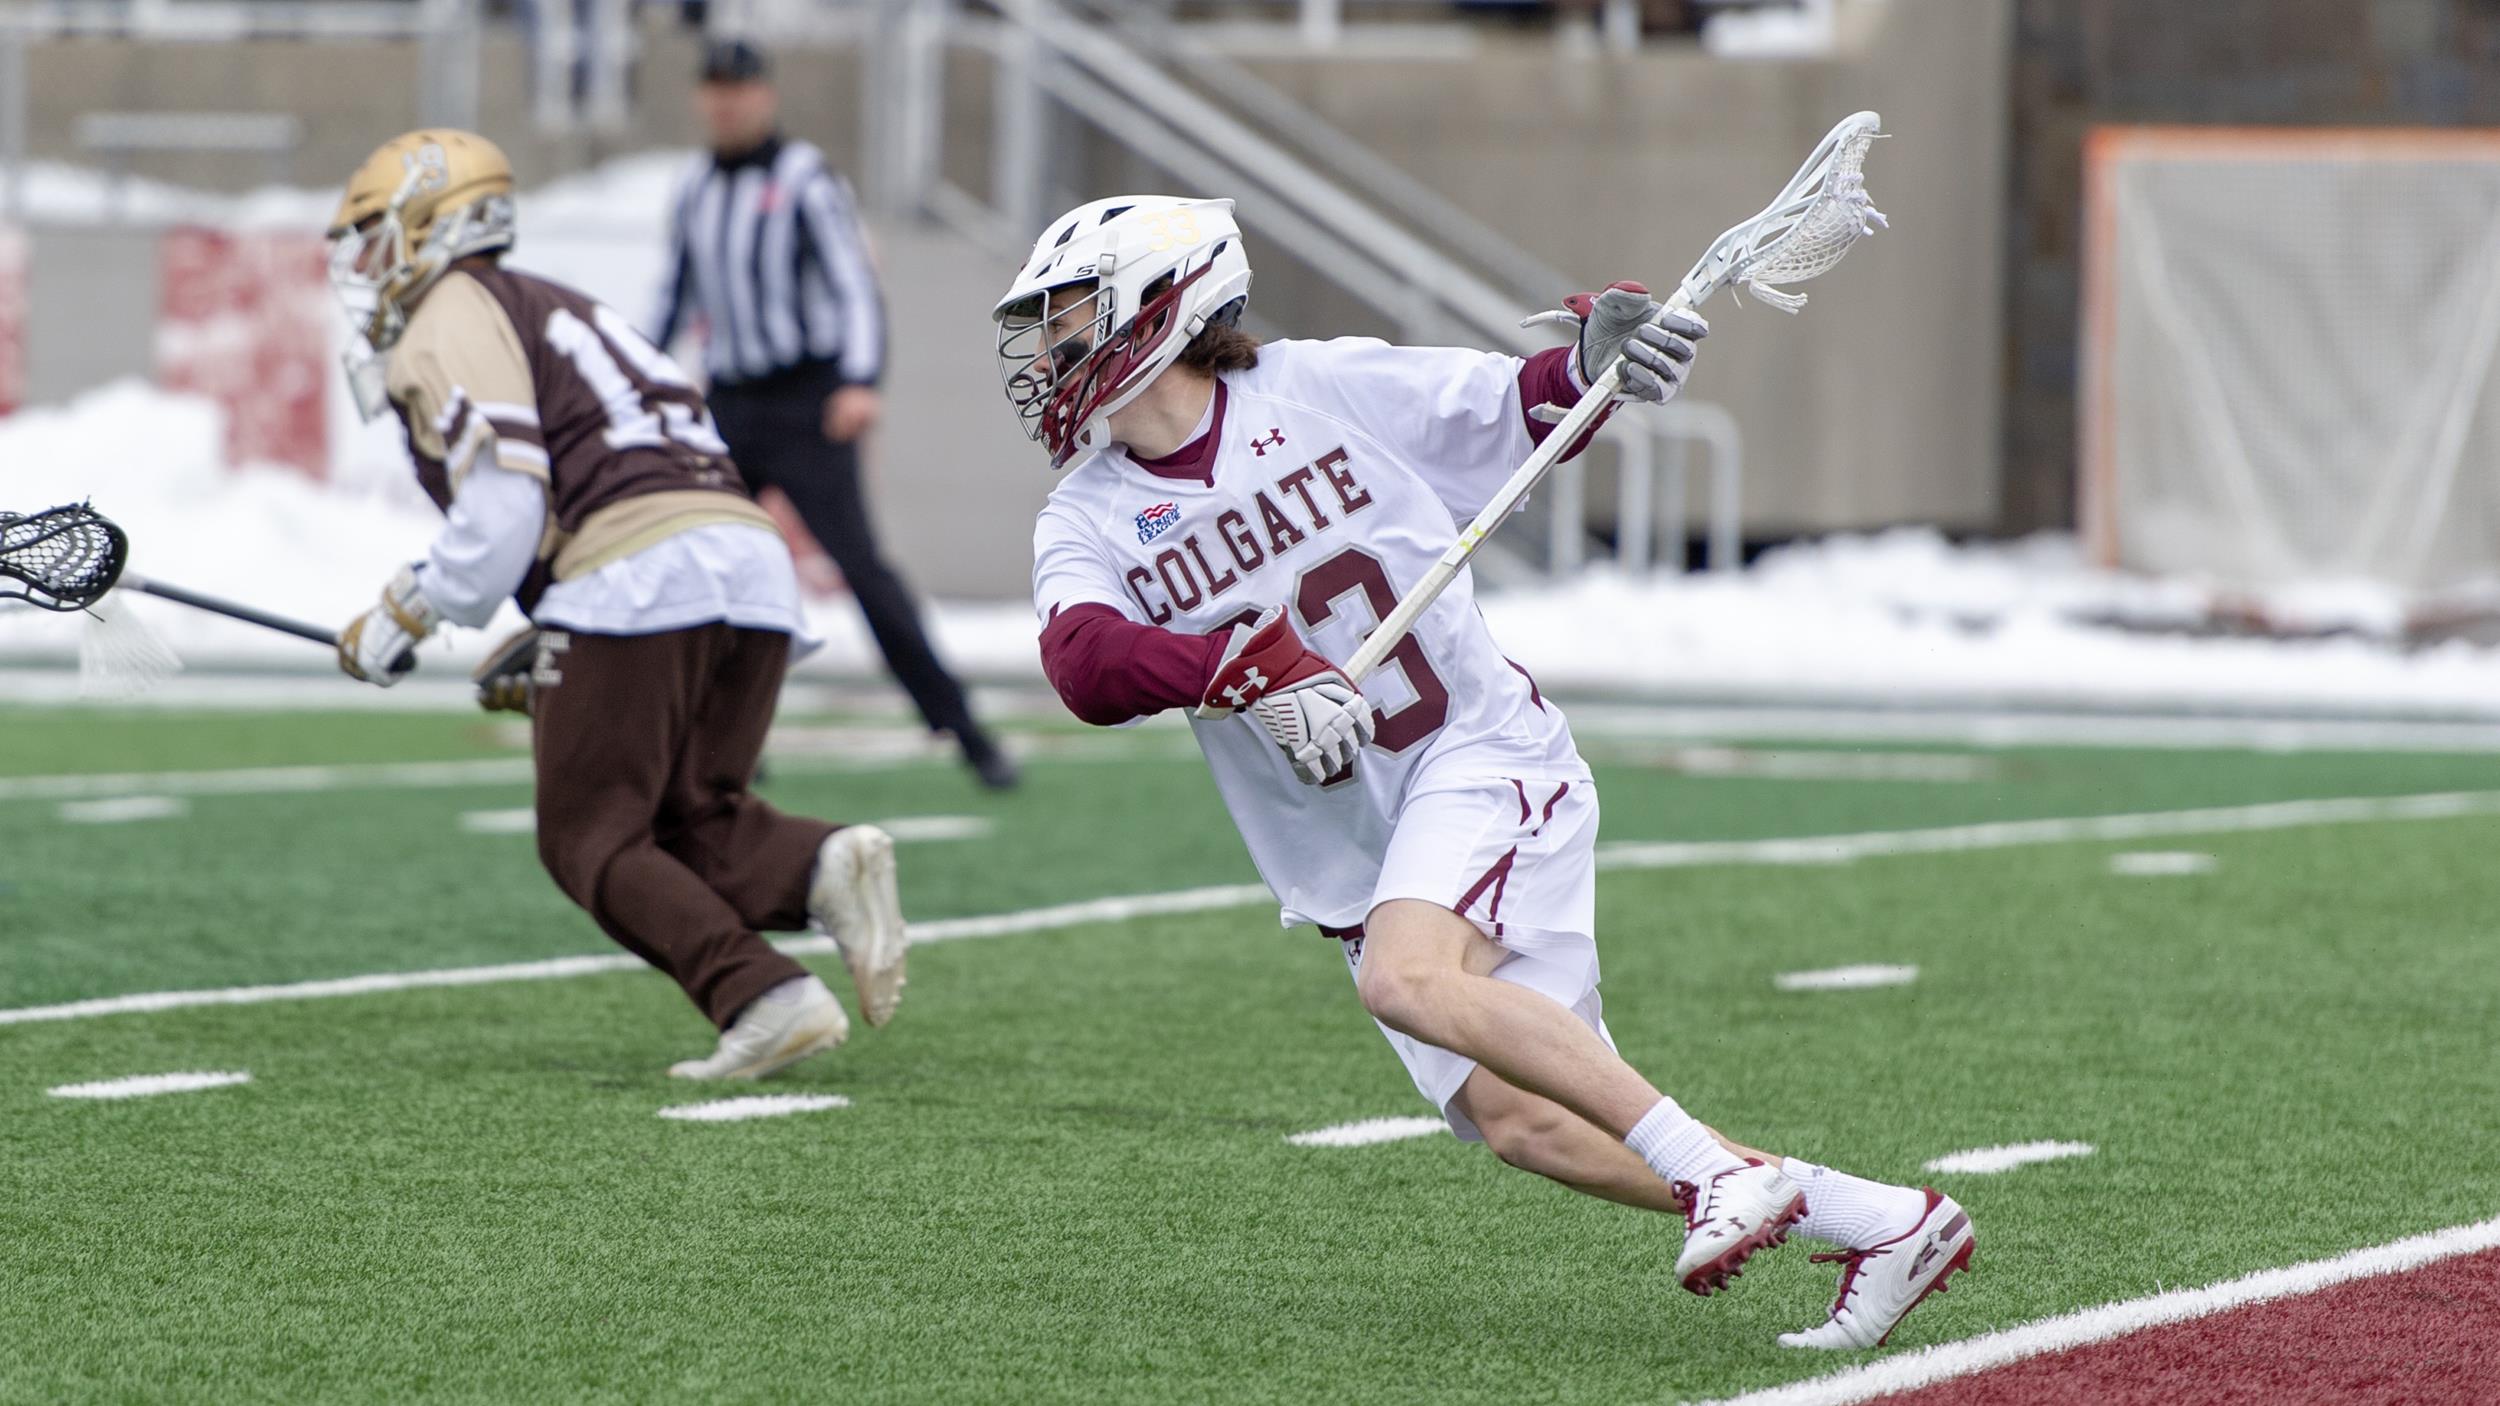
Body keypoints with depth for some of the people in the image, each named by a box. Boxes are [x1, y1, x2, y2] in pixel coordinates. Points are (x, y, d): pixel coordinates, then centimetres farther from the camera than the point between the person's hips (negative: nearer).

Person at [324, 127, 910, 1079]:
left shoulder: (449, 322, 3)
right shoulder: (543, 310, 33)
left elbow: (499, 514, -9)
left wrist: (399, 621, 5)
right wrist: (542, 651, 29)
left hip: (639, 573, -8)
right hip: (754, 565, 8)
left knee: (591, 841, -1)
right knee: (689, 822, 13)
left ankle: (767, 999, -19)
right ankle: (821, 866, -17)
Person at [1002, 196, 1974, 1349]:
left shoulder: (1328, 389, -3)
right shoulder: (1088, 522, 2)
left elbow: (1521, 412, 10)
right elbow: (1085, 662, -18)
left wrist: (1592, 361, -13)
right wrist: (1252, 669, -34)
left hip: (1483, 756, -4)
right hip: (1355, 863, 4)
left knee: (1406, 978, -31)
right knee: (1520, 1122, -8)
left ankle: (1721, 1173, -27)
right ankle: (1878, 1223, 2)